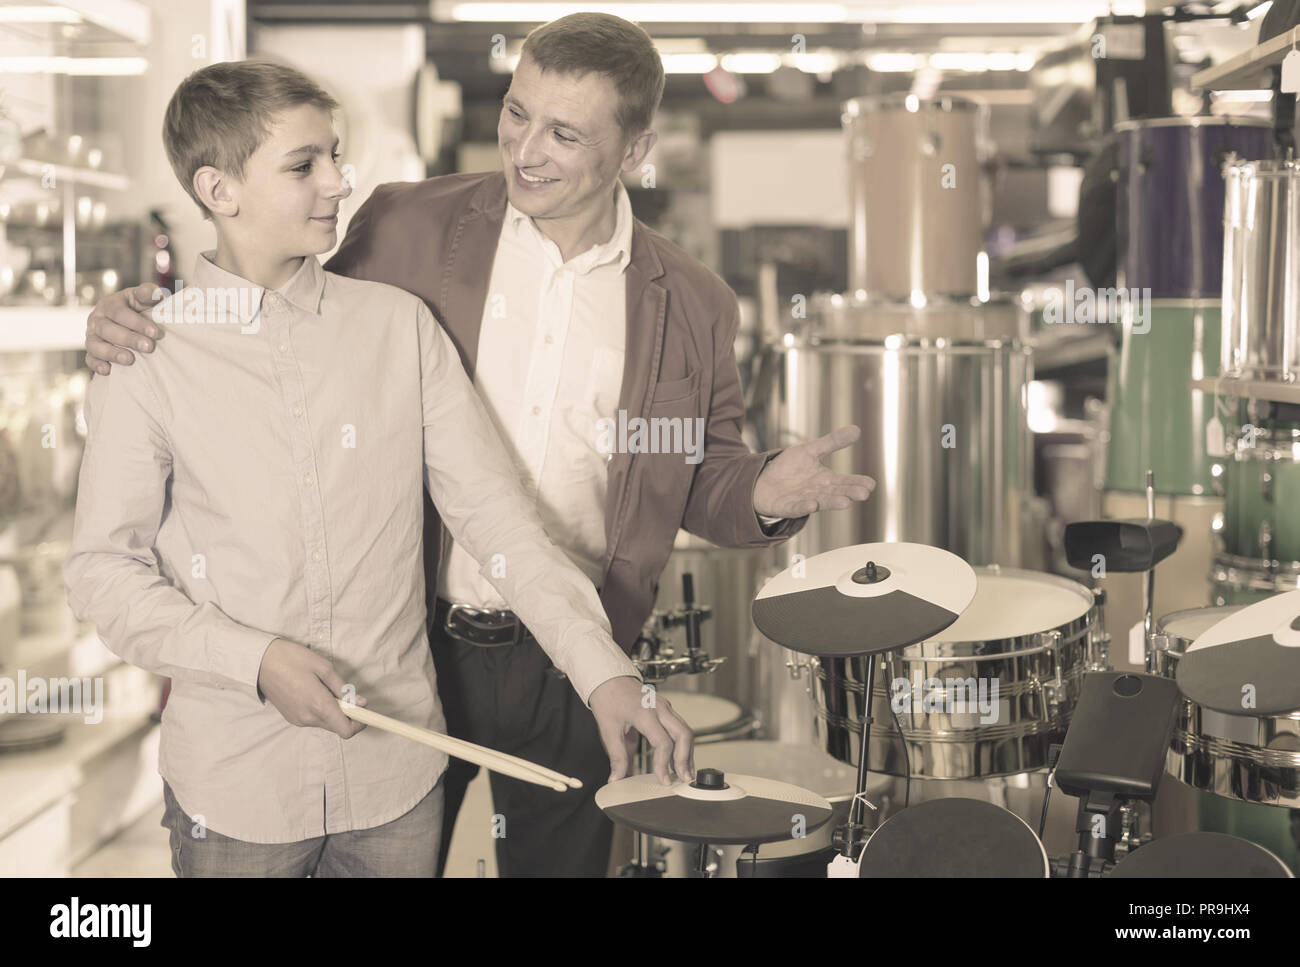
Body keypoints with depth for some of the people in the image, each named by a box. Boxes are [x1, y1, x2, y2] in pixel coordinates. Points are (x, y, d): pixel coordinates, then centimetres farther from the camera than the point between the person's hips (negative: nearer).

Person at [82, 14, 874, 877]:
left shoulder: (692, 305, 0)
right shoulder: (408, 230, -5)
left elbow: (701, 486, 8)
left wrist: (767, 493, -15)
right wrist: (141, 319, -11)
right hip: (405, 645, -1)